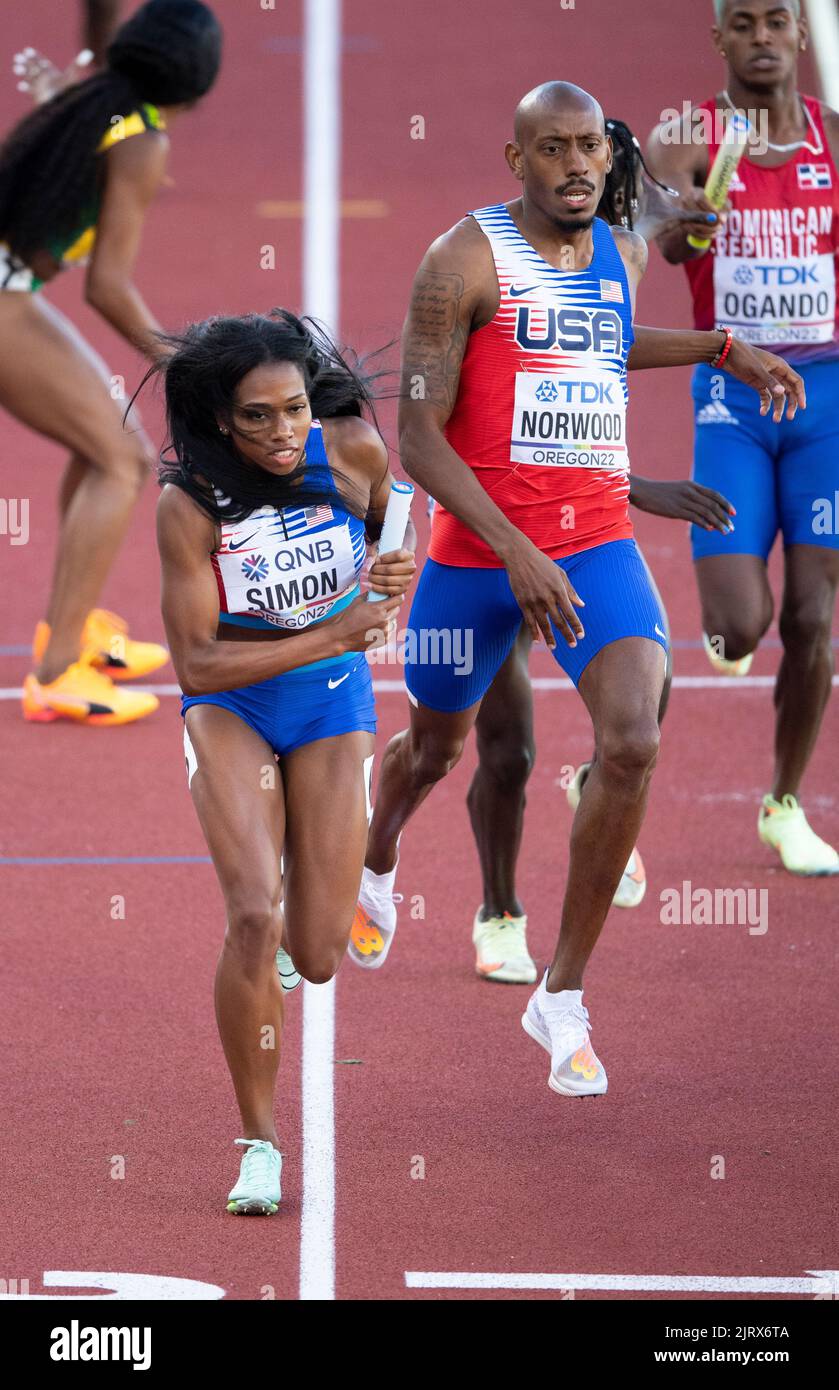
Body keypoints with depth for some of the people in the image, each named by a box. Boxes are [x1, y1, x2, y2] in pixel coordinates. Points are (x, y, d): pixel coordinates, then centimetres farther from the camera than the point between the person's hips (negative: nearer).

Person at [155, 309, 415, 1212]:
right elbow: (196, 664, -21)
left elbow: (393, 520, 10)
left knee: (318, 958, -2)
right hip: (230, 706, -2)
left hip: (333, 705, 2)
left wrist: (402, 567, -12)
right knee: (252, 918, -23)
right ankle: (259, 1144, -8)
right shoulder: (188, 504, -22)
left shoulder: (354, 450, -15)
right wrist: (328, 638, -28)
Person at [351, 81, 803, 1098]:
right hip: (475, 550, -3)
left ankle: (563, 997, -9)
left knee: (632, 744, -19)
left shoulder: (622, 254, 5)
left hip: (598, 542, 3)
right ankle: (374, 869, 56)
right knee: (436, 745, 18)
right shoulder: (465, 261, -14)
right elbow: (418, 437, -17)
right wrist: (515, 552, -26)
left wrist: (725, 350, 22)